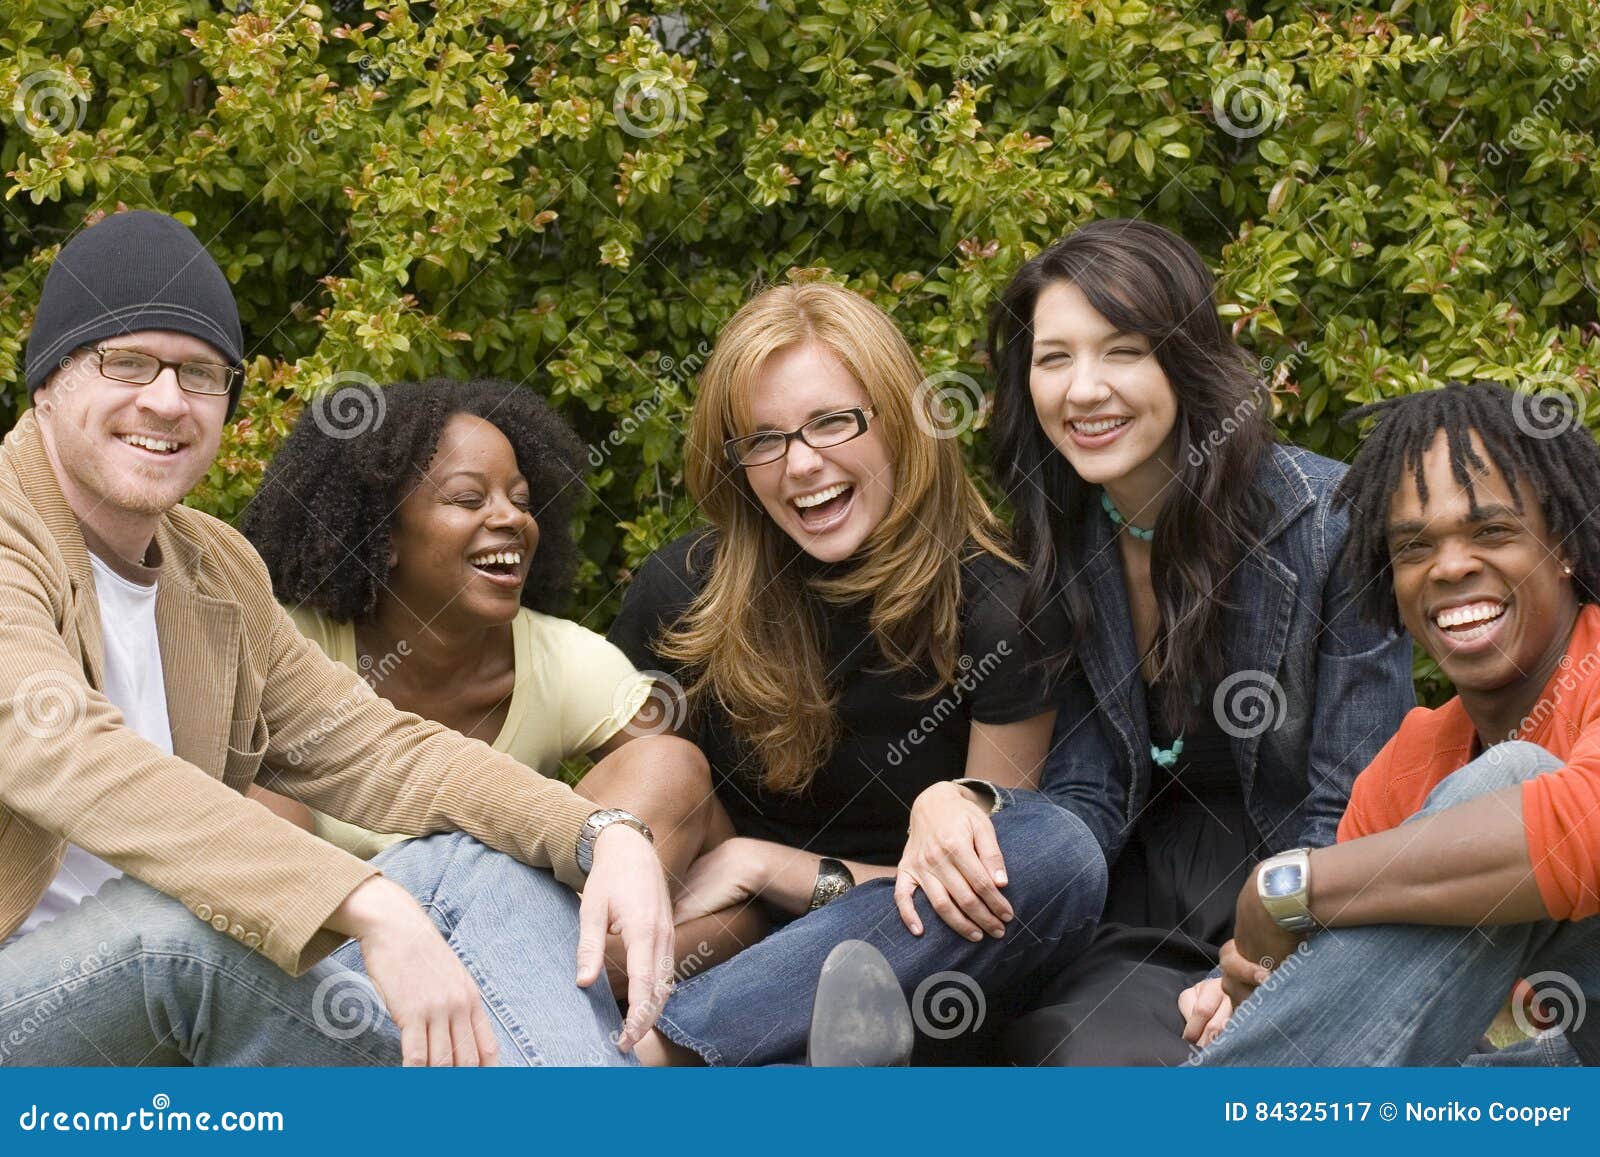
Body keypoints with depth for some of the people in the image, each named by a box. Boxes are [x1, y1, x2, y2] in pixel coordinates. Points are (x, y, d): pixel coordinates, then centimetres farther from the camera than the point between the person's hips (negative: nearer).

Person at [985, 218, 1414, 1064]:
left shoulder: (1331, 521, -10)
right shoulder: (1051, 541, 5)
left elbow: (1355, 811, -8)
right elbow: (1084, 794, 1)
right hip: (1147, 914, 2)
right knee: (1082, 1046, -32)